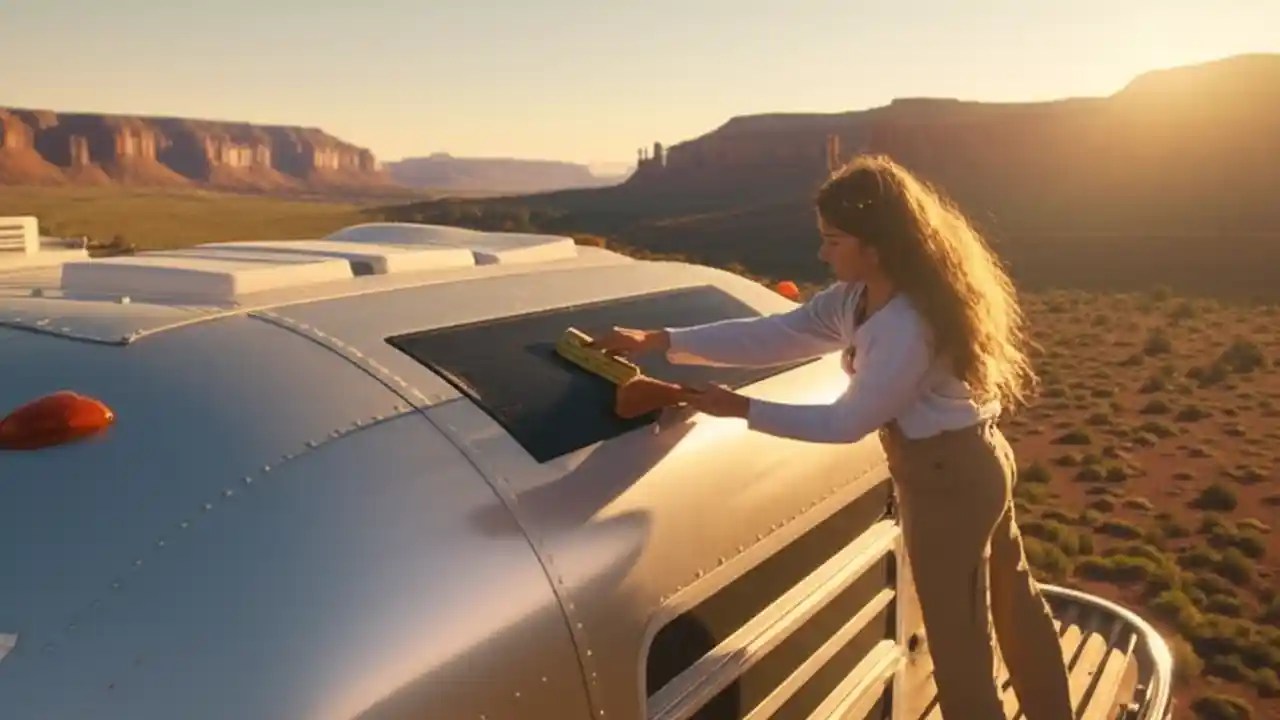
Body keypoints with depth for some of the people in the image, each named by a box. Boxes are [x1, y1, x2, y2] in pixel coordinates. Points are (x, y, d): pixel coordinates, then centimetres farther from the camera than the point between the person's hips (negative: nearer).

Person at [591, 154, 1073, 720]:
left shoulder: (910, 328, -30)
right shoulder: (857, 299, -2)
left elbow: (847, 422, -23)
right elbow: (774, 334, -5)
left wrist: (740, 408, -20)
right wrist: (658, 341, -9)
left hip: (950, 479, -10)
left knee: (958, 634, 6)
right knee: (1014, 601, 26)